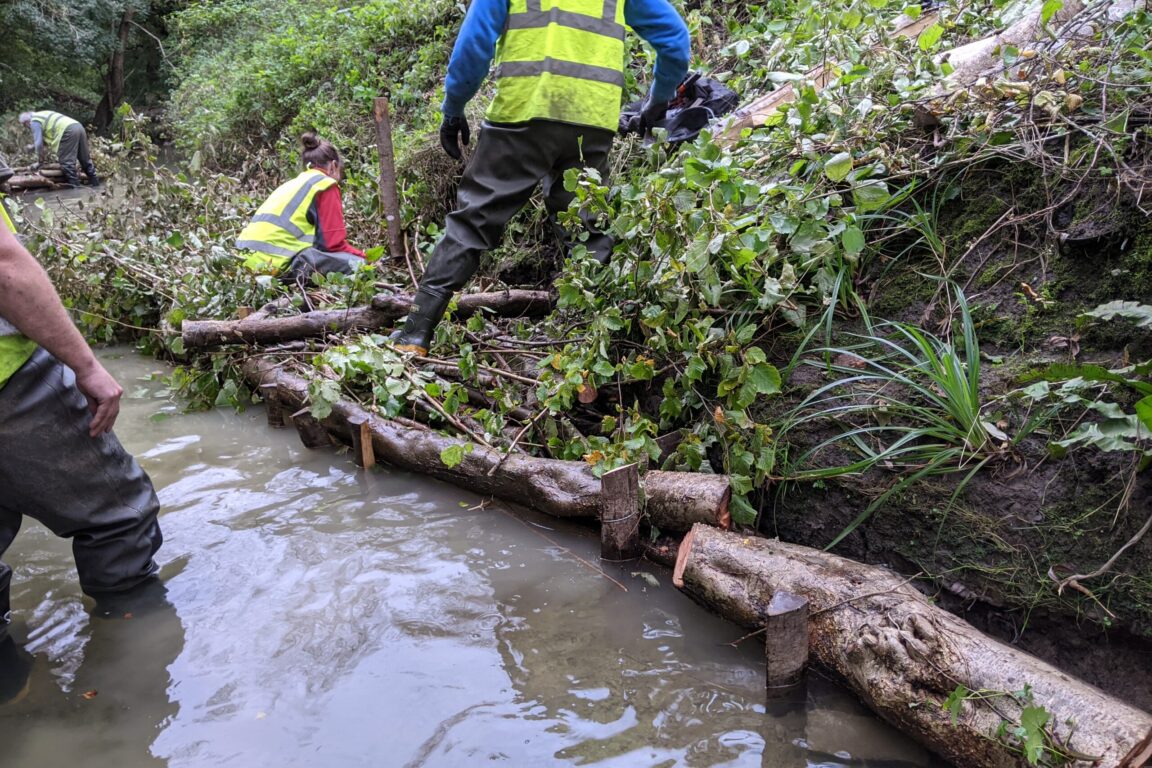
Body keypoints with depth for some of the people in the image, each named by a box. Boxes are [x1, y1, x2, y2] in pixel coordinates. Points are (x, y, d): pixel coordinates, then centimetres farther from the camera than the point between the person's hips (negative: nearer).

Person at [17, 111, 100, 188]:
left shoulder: (34, 121, 7)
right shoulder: (43, 115, 34)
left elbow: (38, 142, 1)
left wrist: (41, 158, 13)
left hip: (68, 131, -9)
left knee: (67, 162, -6)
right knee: (85, 159, 14)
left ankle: (74, 185, -8)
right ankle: (94, 181, 18)